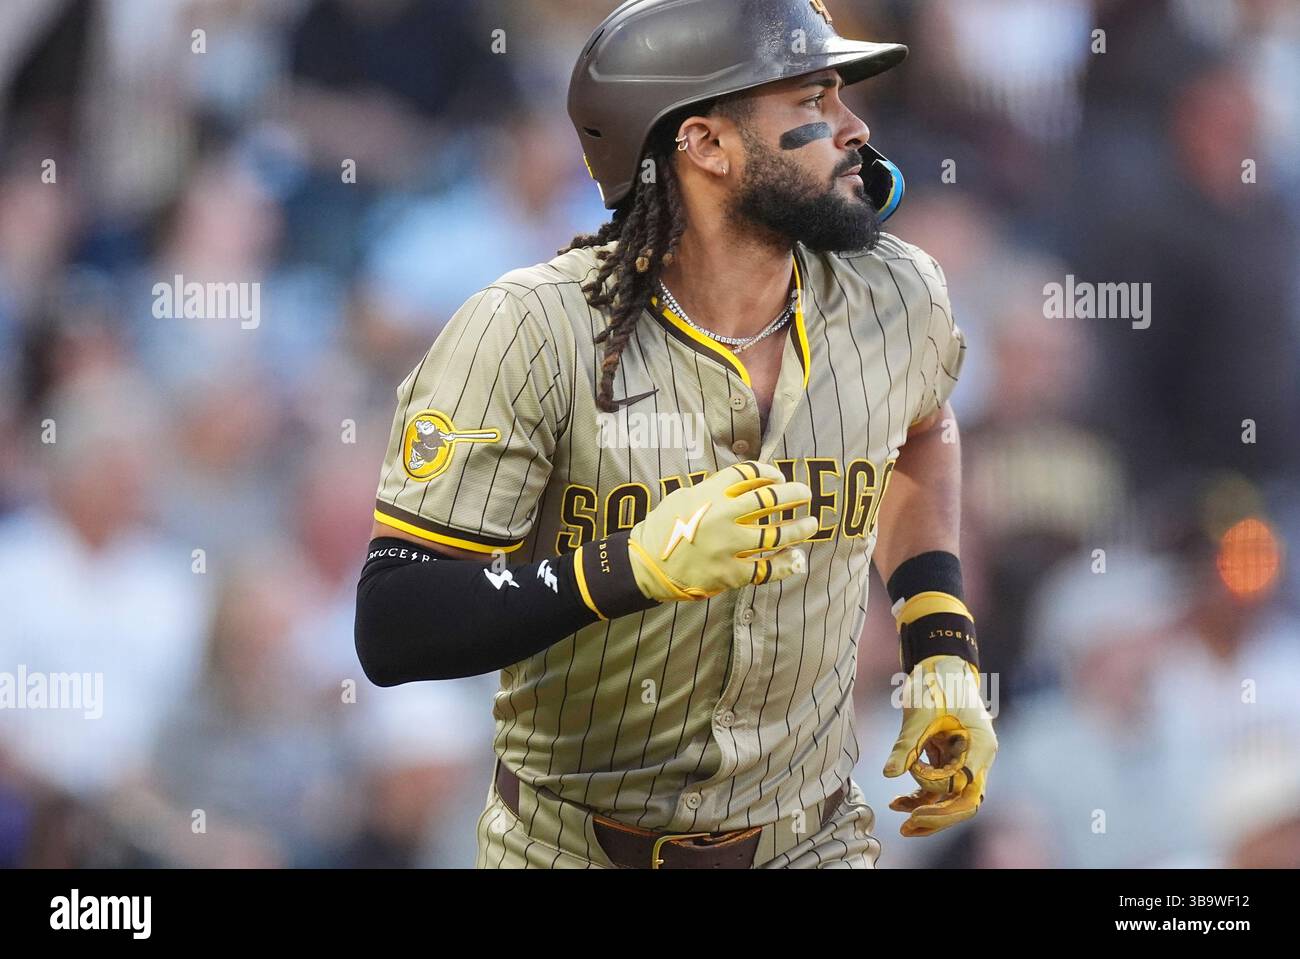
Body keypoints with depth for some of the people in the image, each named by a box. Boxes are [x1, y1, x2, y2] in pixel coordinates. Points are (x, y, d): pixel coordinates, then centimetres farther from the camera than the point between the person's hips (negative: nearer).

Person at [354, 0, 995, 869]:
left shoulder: (893, 299, -4)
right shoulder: (527, 336, -18)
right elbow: (391, 631, -22)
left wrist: (945, 653, 10)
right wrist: (638, 566, -33)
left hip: (811, 842, 3)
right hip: (569, 847, -3)